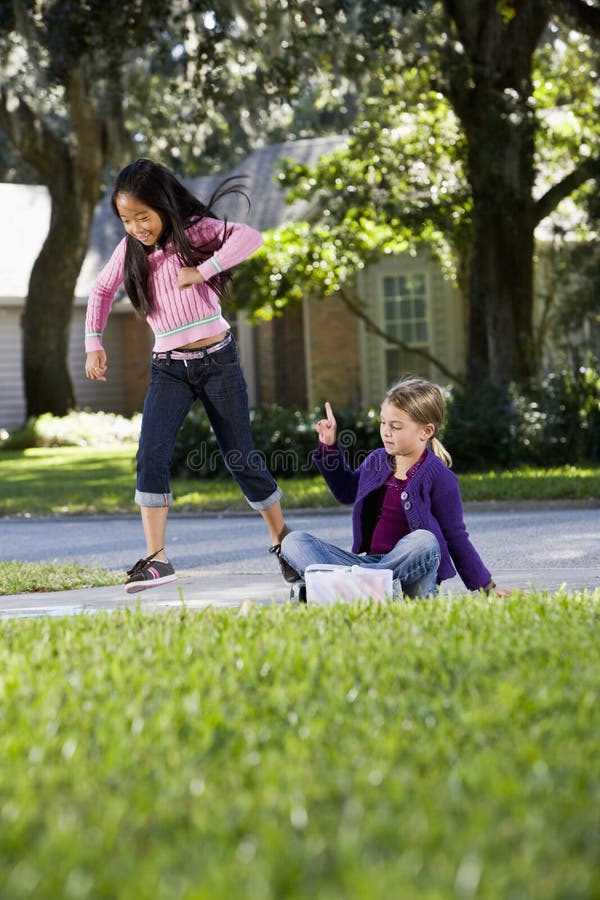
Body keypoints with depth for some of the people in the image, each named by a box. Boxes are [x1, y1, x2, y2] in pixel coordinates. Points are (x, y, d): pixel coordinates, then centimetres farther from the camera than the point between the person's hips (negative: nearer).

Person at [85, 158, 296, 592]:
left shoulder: (196, 231, -9)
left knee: (241, 456, 5)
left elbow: (250, 237, -25)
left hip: (217, 361, -3)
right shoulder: (130, 250, 4)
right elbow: (102, 290, 21)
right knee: (152, 454, -17)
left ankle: (283, 539, 23)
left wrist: (201, 270, -26)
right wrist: (94, 341, 13)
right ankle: (156, 557, -18)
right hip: (168, 369, 3)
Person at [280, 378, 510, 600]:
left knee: (424, 541, -38)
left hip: (410, 573, -5)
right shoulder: (377, 461, 12)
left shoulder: (438, 477, -5)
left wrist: (486, 587, 4)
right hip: (367, 559, 5)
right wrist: (329, 446, 24)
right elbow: (346, 491, 33)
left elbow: (456, 537, 2)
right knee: (294, 541, -13)